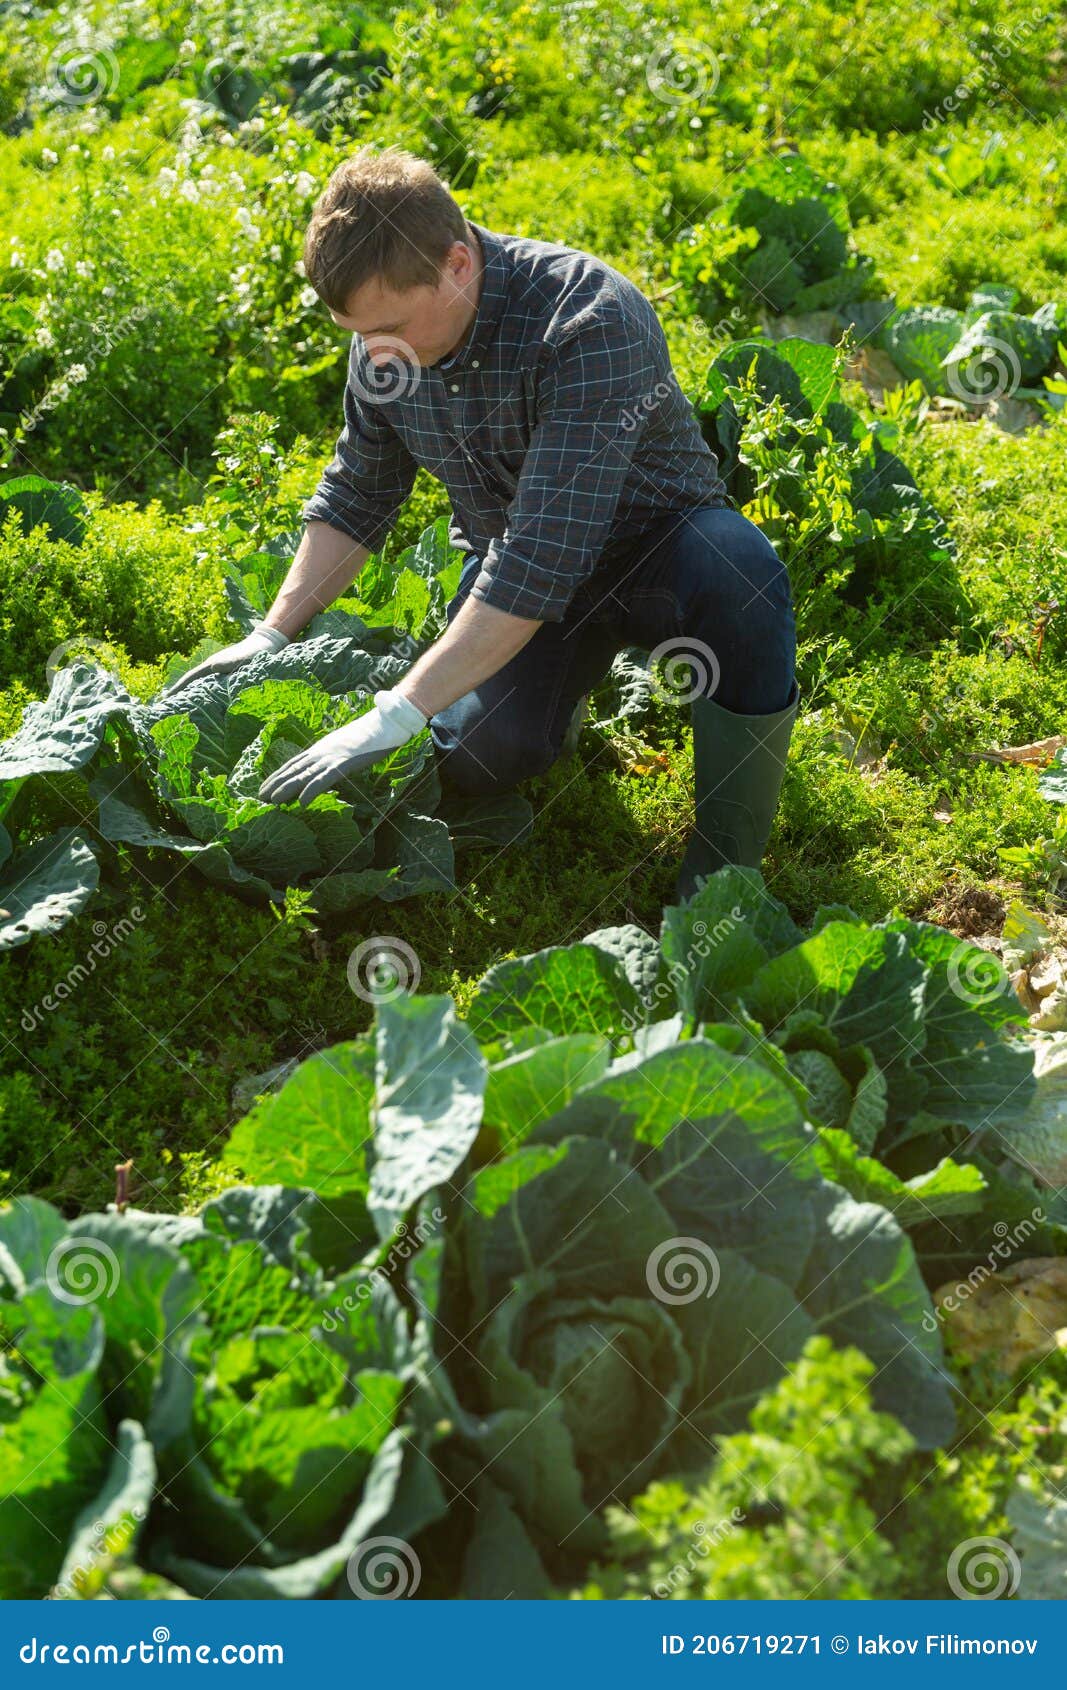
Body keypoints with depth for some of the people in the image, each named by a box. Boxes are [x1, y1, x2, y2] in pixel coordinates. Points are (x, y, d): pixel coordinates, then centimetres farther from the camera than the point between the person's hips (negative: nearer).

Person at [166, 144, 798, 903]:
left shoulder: (590, 322, -34)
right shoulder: (386, 333, -11)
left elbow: (542, 557, -39)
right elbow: (355, 497, 7)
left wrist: (392, 718, -39)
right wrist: (271, 636, -3)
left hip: (650, 542, -4)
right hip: (506, 559, 5)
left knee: (739, 570, -40)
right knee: (480, 753, -24)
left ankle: (725, 865, -21)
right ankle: (572, 674, 14)